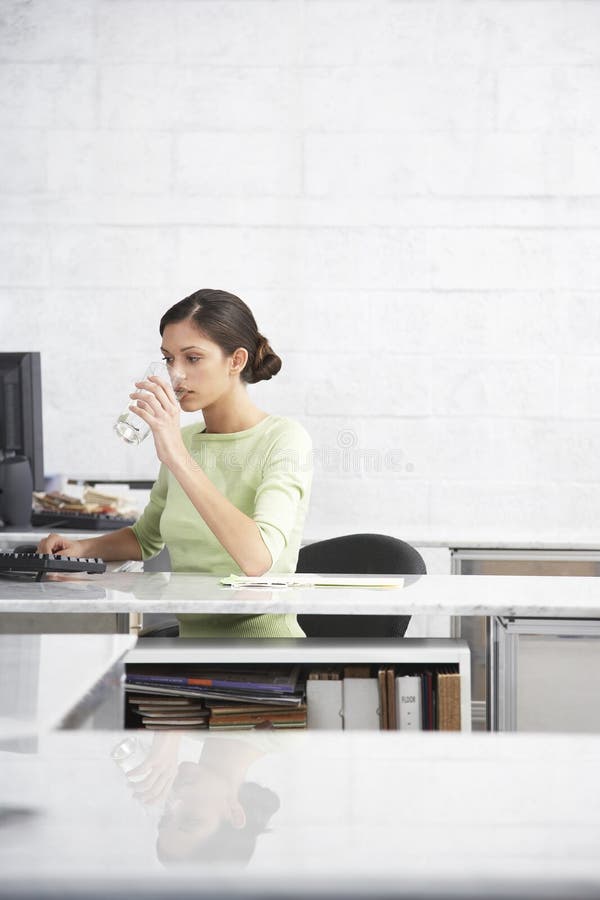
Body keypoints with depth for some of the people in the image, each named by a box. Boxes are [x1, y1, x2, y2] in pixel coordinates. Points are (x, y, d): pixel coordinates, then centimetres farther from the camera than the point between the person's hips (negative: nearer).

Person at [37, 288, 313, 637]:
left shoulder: (283, 439, -10)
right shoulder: (184, 439, 11)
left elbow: (258, 559, -28)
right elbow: (146, 537, 28)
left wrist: (177, 456, -29)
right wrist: (83, 548, 6)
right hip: (190, 634, 6)